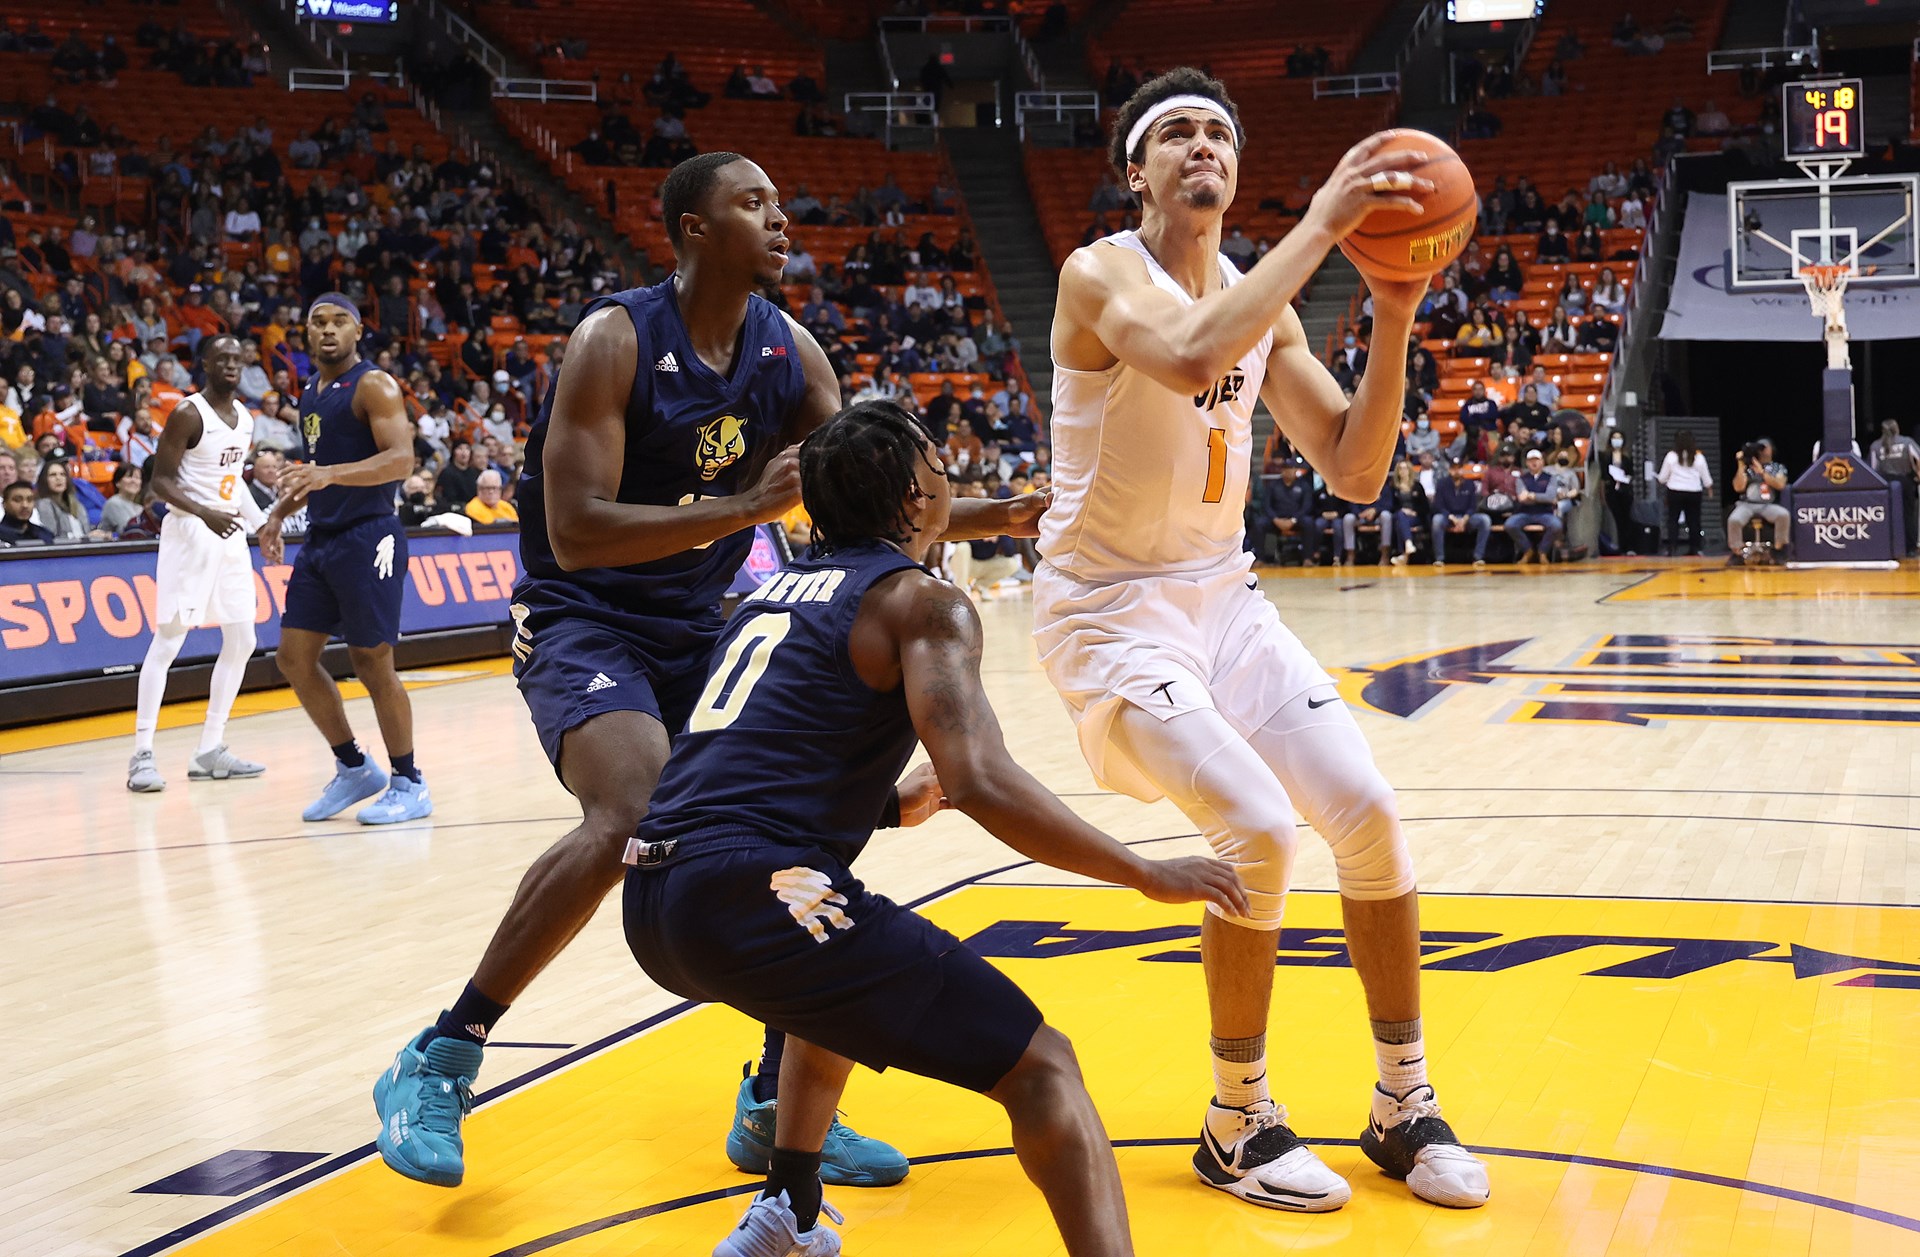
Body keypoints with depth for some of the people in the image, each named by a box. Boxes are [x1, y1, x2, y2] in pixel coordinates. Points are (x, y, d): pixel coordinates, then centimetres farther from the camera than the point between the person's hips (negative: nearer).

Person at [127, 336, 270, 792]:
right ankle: (142, 755, -9)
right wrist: (204, 514, -28)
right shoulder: (188, 415, -11)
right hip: (190, 532, -8)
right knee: (168, 639, -10)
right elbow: (160, 481, -13)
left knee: (241, 641, 8)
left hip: (230, 534, 8)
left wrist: (263, 523, 17)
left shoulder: (245, 417, 12)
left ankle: (210, 751, 15)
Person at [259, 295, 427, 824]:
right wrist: (280, 512, 17)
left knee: (372, 662, -5)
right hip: (320, 538, 8)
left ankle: (409, 784, 7)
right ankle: (354, 768, 18)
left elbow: (401, 459, -21)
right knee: (294, 657, 5)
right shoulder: (311, 393, 16)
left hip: (367, 538, -8)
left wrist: (330, 474, -33)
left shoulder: (374, 385, -9)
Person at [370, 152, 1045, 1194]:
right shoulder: (616, 339, -18)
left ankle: (778, 1109, 12)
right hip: (584, 624, -7)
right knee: (634, 815, -31)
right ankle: (438, 1065, -16)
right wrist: (745, 506, -31)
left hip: (702, 630, 7)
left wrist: (990, 516, -10)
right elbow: (574, 532, -26)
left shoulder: (788, 351, 1)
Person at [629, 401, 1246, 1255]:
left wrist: (899, 805, 43)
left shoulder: (777, 587, 23)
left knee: (848, 979, 39)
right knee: (1040, 1068, -5)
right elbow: (983, 784, -15)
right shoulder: (921, 600, 0)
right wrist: (1151, 877, -6)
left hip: (653, 899, 9)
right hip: (752, 895, -8)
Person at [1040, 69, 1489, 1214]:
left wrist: (1394, 321, -11)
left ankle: (1405, 1104, 12)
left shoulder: (1263, 304, 6)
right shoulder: (1101, 274, -14)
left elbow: (1355, 473, 1)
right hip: (1109, 607, -6)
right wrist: (1324, 220, -33)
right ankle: (1239, 1124, 0)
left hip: (1222, 596, 7)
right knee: (1258, 829, -21)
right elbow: (1190, 355, -38)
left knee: (1367, 810, -5)